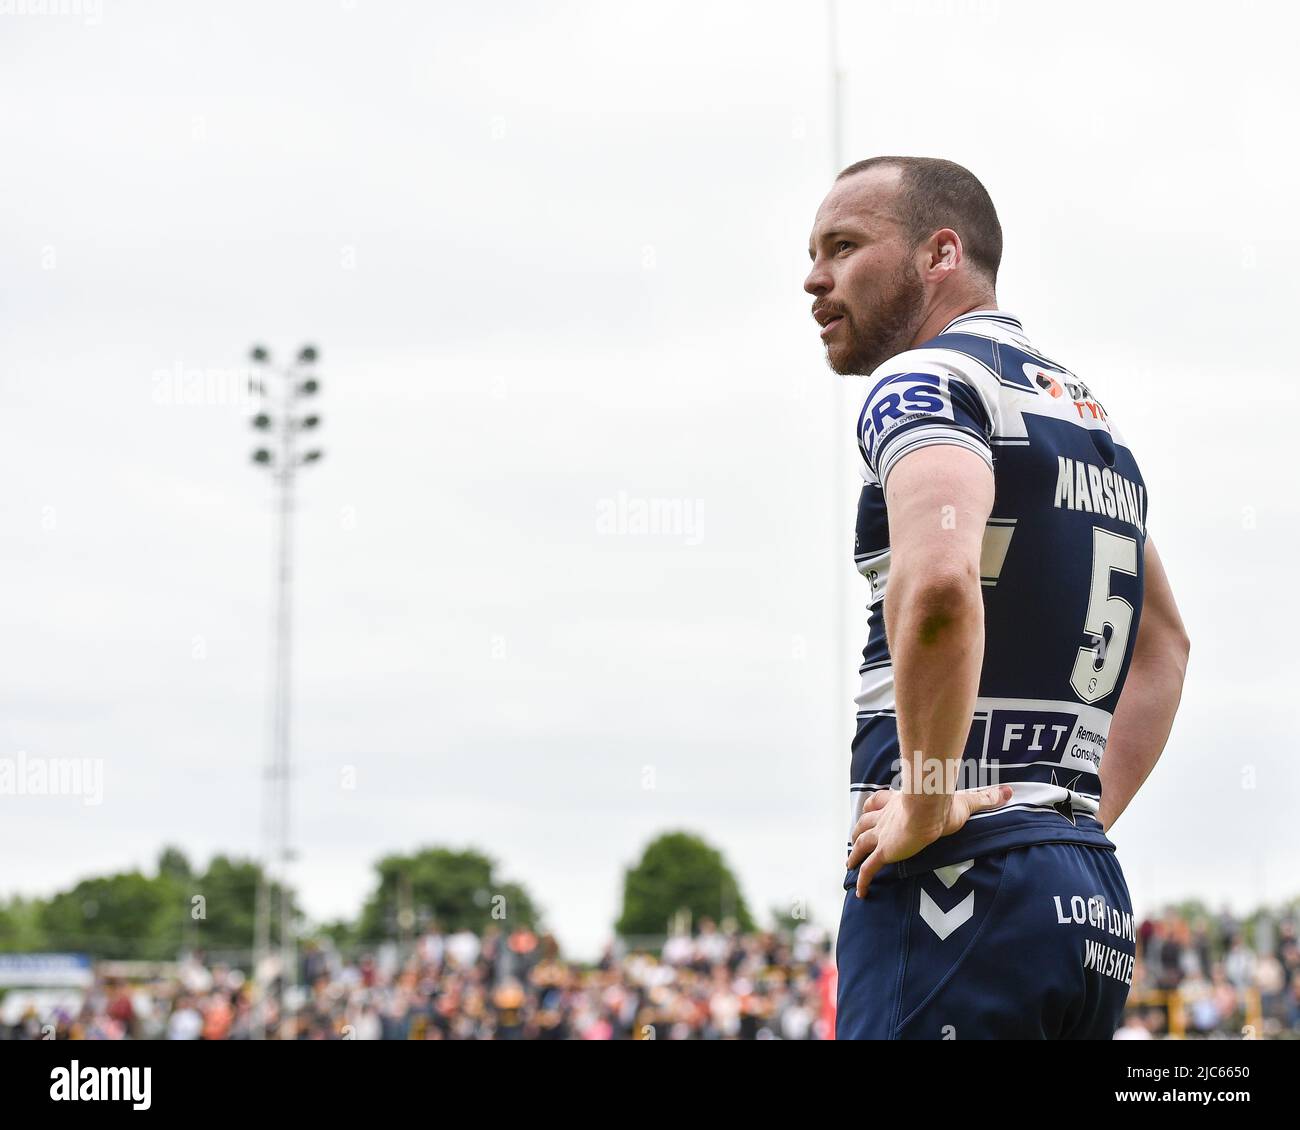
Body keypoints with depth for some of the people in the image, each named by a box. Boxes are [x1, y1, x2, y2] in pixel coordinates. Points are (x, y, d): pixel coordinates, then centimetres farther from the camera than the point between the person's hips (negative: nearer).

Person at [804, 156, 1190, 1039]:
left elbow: (938, 586, -27)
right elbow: (1165, 645, 32)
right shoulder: (1089, 412, 21)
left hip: (959, 879, -9)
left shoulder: (927, 380, -7)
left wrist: (928, 802, -17)